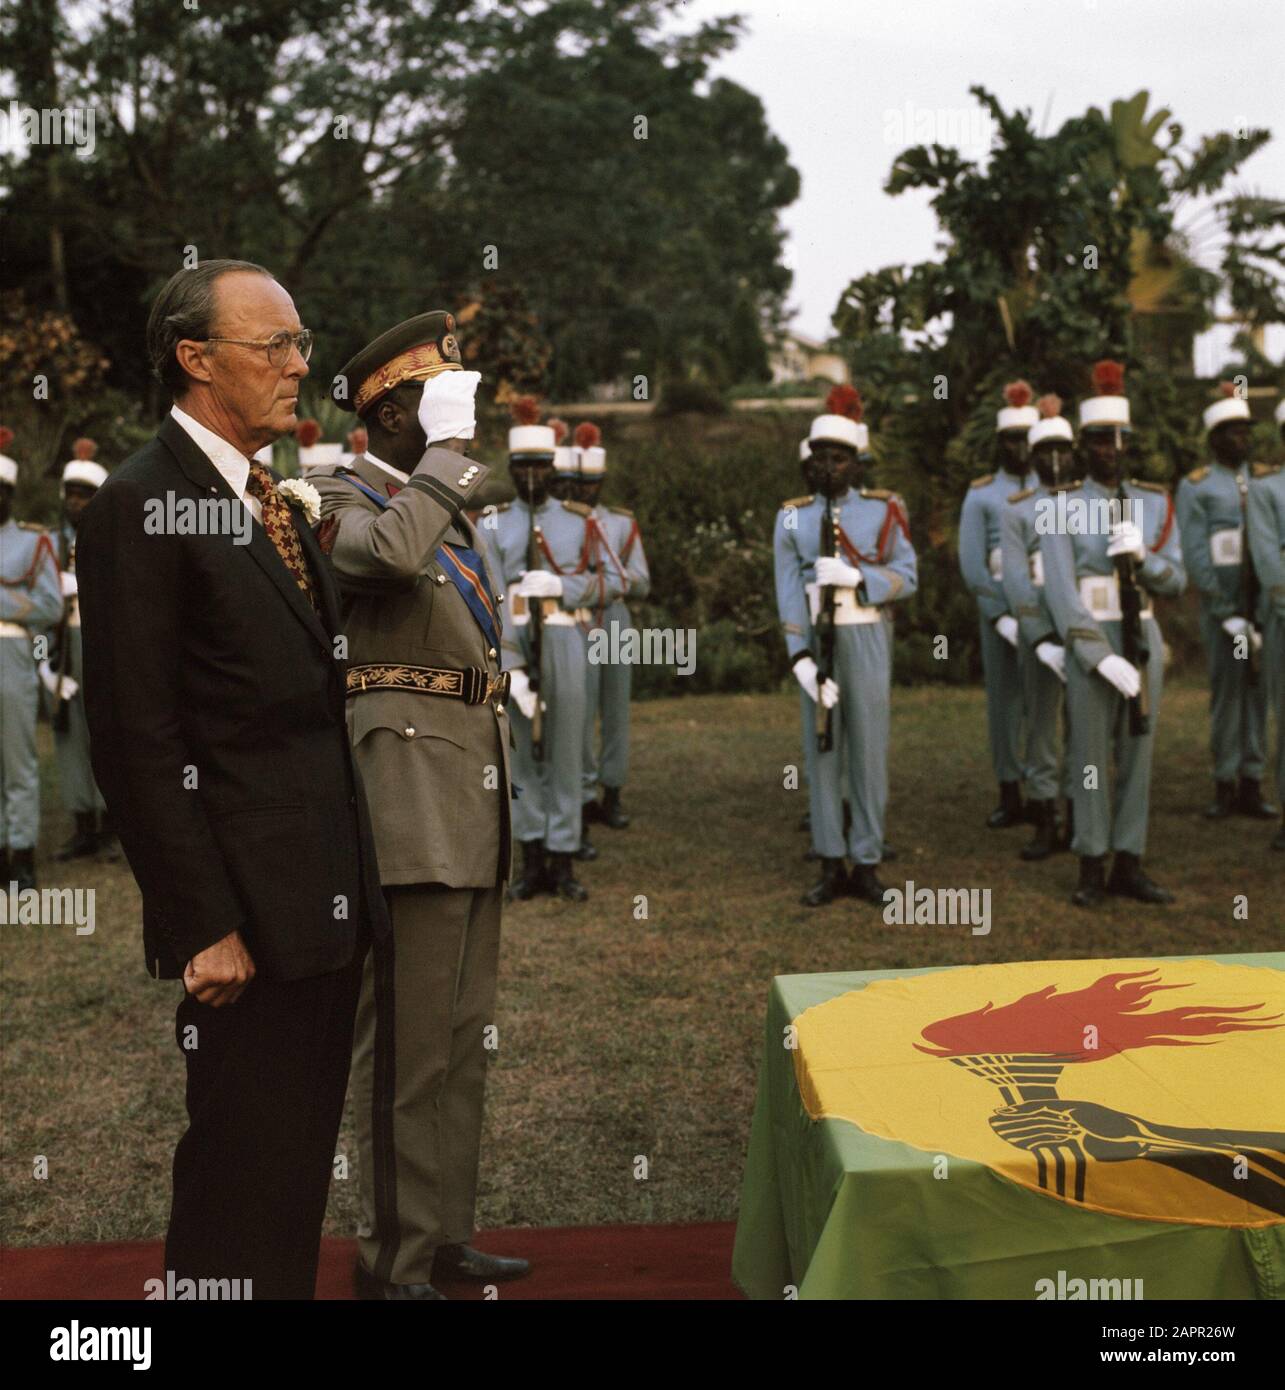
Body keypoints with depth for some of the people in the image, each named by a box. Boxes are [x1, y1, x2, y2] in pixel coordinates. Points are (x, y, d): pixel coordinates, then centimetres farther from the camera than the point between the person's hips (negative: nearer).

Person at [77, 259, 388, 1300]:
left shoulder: (277, 501, 15)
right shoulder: (141, 507, -12)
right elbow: (137, 742, -16)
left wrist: (353, 880, 13)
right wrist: (201, 928, -17)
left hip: (328, 898, 8)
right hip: (250, 915, -8)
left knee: (301, 1163, 18)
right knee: (244, 1175, 4)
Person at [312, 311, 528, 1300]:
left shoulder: (451, 506, 21)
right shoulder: (340, 496, -5)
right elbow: (391, 552, -31)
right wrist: (450, 449, -16)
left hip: (474, 805, 9)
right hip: (409, 798, -9)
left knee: (464, 1034, 13)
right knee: (407, 1040, -4)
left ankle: (447, 1234, 25)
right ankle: (394, 1259, 8)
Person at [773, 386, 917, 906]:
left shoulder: (883, 510, 5)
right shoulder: (792, 519, 6)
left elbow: (907, 577, 0)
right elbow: (788, 593, -2)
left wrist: (854, 577, -17)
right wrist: (801, 659, -12)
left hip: (867, 639, -1)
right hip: (815, 641, 1)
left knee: (870, 751, 1)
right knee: (821, 750, 3)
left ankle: (866, 863, 11)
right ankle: (831, 867, 11)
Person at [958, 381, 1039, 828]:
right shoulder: (980, 495, 6)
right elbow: (972, 564, -3)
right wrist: (1002, 617, -12)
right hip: (999, 607, 0)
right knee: (1004, 699, 4)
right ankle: (1010, 795, 12)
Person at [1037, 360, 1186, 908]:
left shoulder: (1156, 503, 8)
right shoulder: (1062, 508, -3)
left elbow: (1176, 581, 4)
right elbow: (1061, 591, -12)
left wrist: (1141, 557, -18)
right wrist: (1101, 657, -21)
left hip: (1145, 640, 4)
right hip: (1091, 642, -4)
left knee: (1138, 754, 7)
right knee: (1091, 756, 1)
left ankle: (1129, 864, 16)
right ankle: (1092, 869, 10)